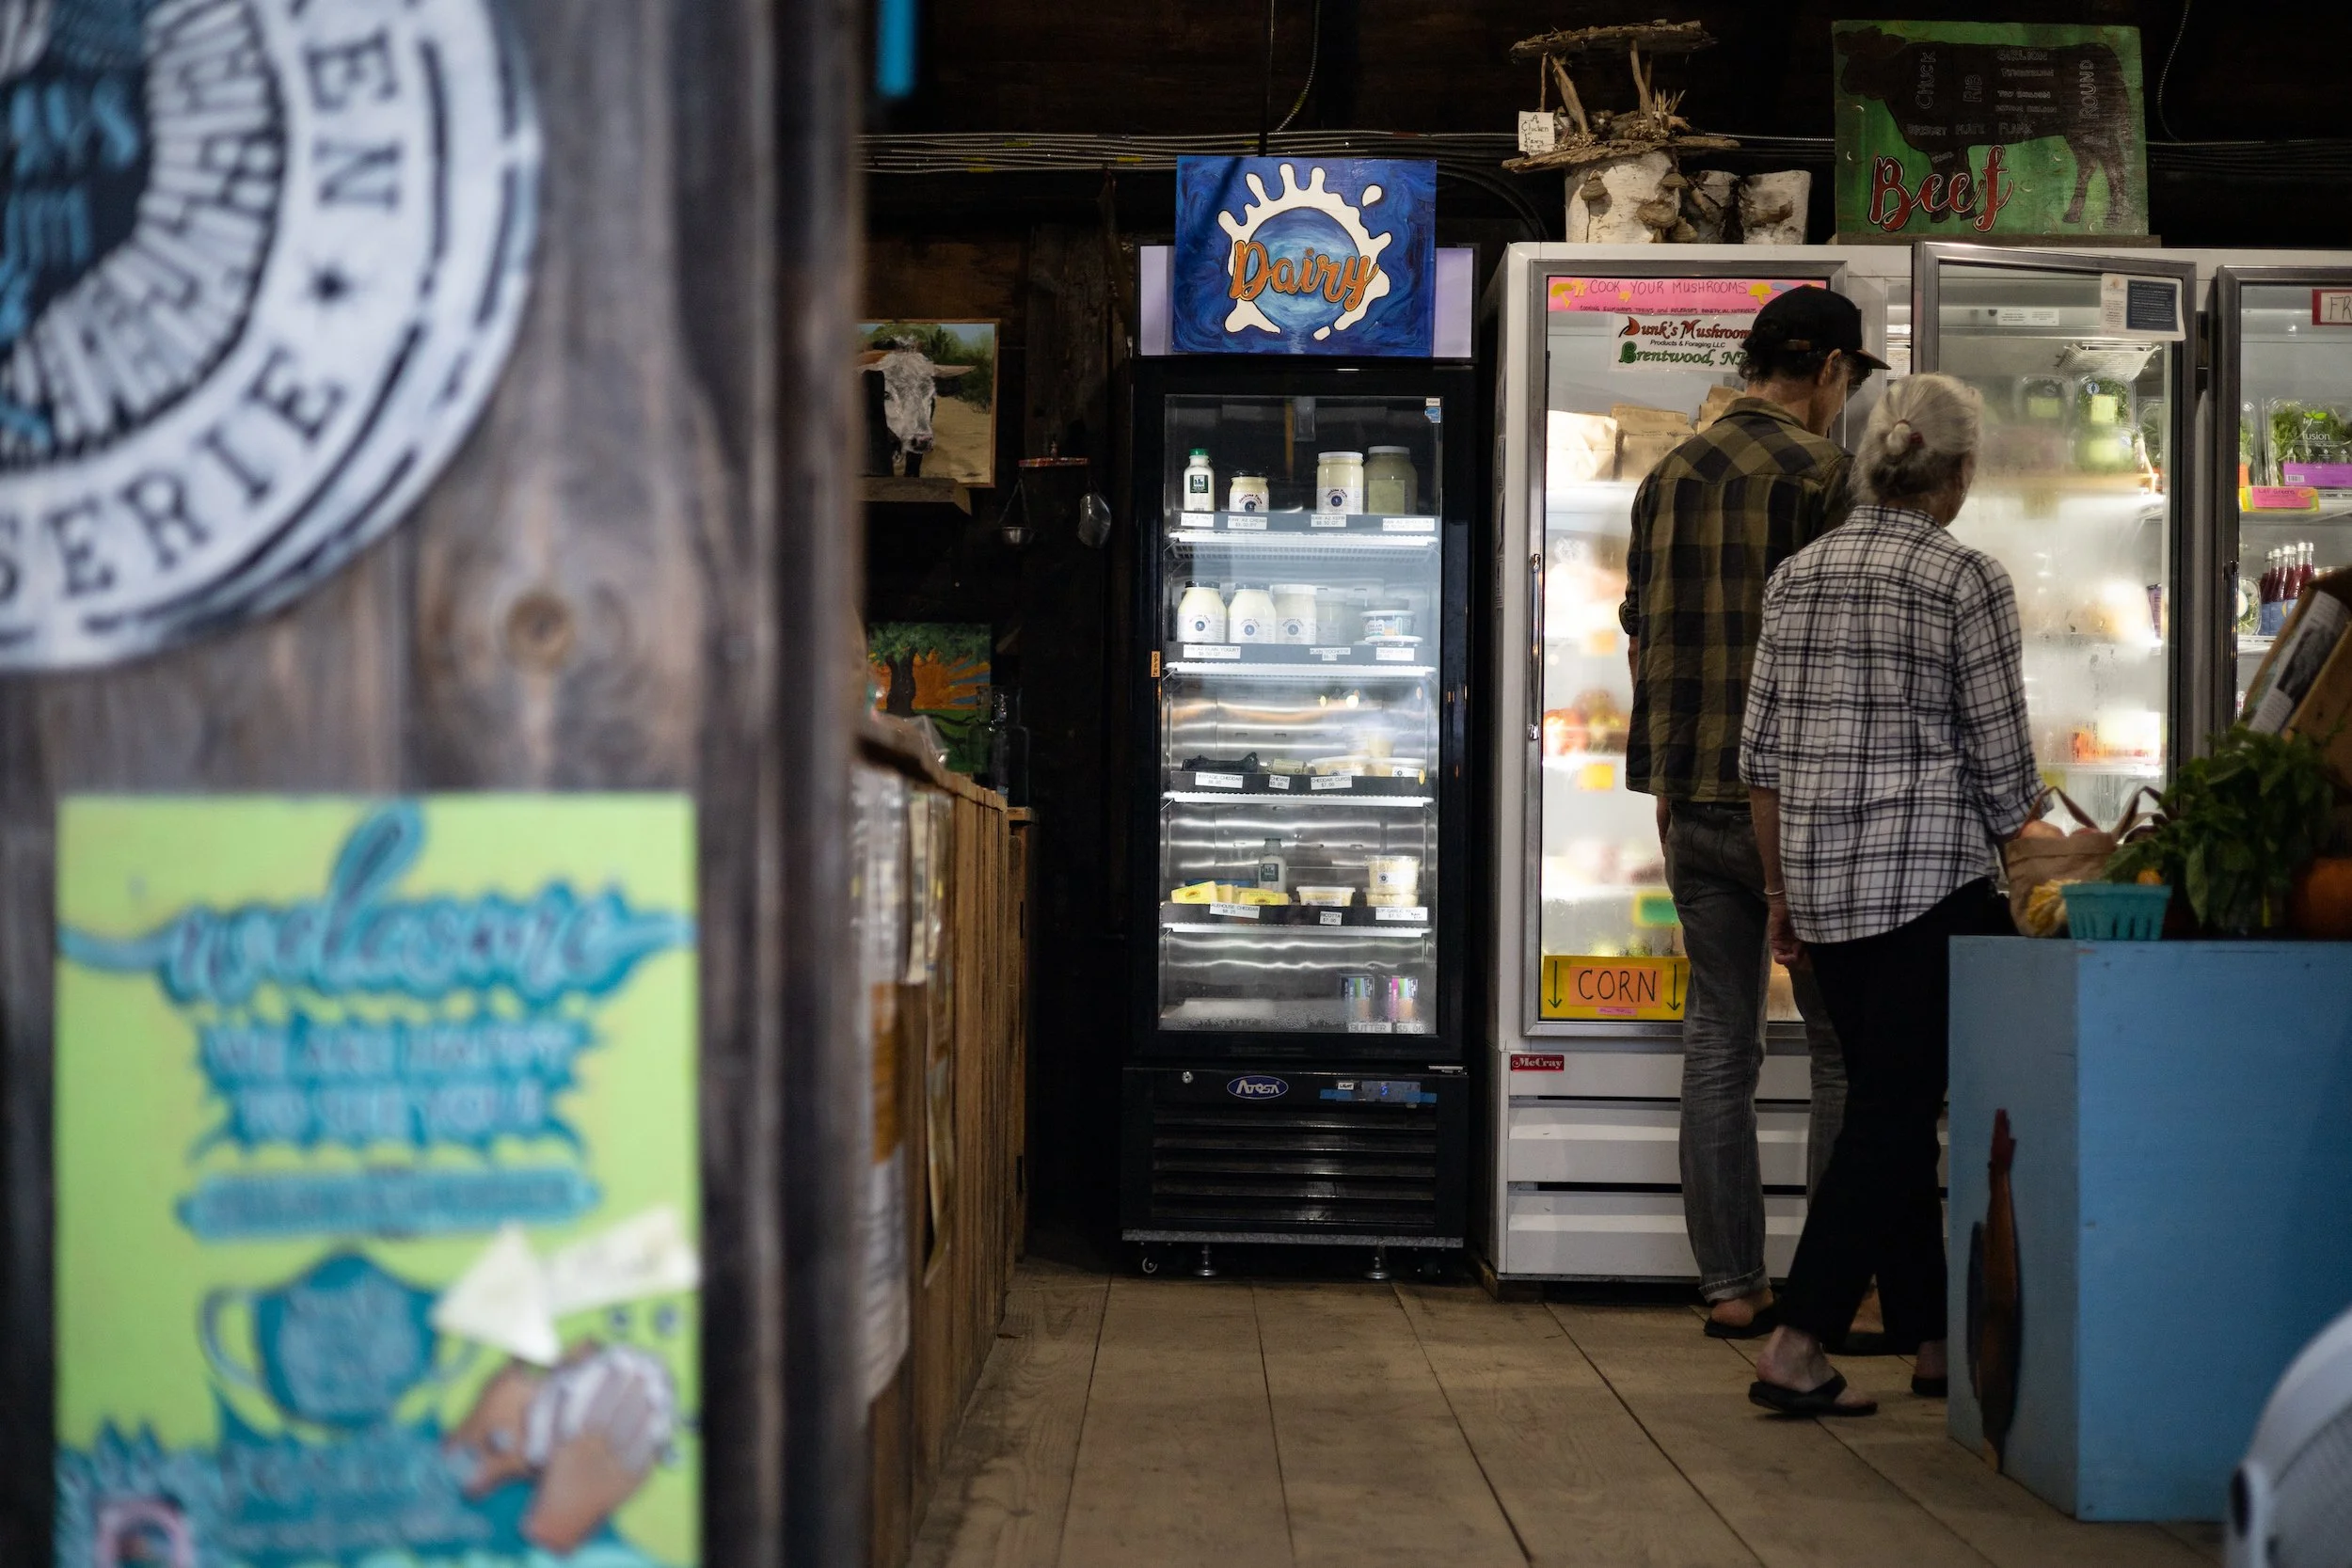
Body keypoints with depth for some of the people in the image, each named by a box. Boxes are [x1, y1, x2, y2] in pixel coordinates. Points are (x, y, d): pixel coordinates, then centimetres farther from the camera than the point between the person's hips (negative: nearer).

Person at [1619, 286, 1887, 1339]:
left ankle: (1730, 1287, 12)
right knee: (1844, 1044, 5)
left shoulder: (1668, 477, 11)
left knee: (1718, 1041, 9)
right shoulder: (1821, 471, -9)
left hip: (1693, 803, 6)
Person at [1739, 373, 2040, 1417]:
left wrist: (1779, 889, 16)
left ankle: (1930, 1338, 23)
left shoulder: (1797, 574, 9)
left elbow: (1761, 752, 10)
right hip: (1930, 877, -6)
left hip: (1819, 880, 6)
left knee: (1888, 1103, 15)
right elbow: (2001, 762, -6)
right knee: (1894, 1110, -2)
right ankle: (1795, 1349, -8)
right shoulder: (1968, 580, -6)